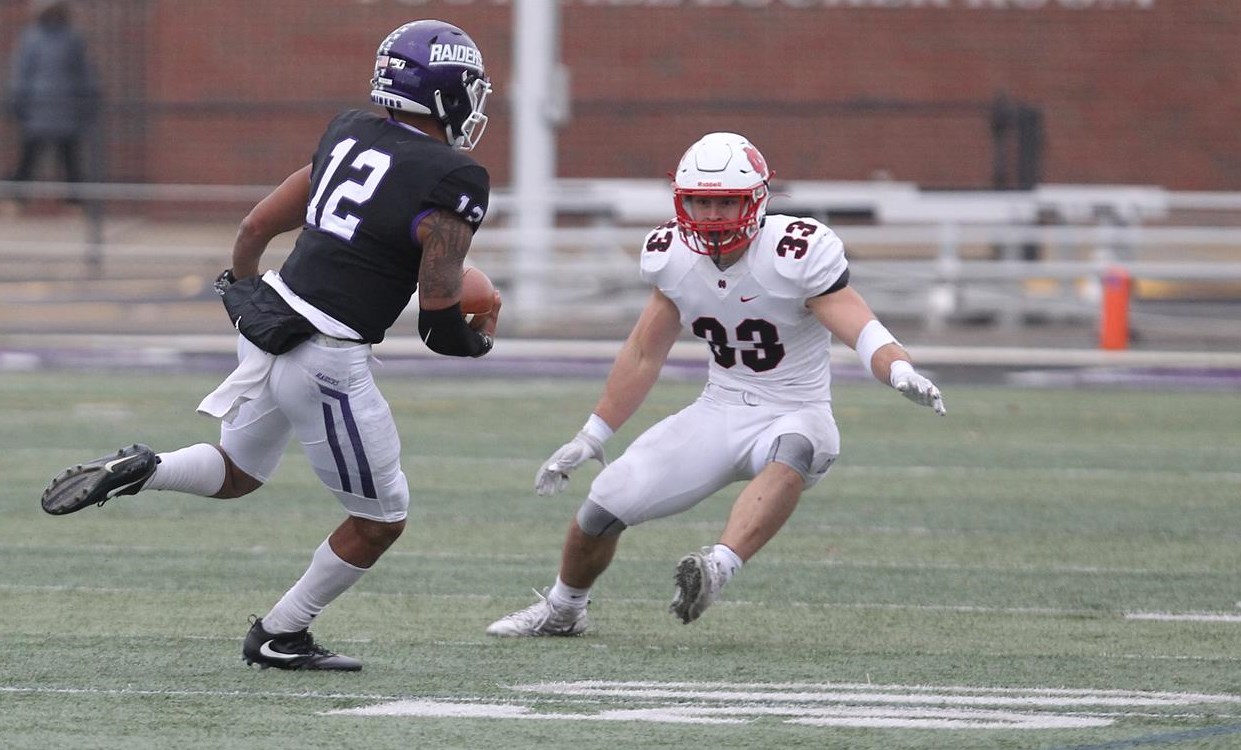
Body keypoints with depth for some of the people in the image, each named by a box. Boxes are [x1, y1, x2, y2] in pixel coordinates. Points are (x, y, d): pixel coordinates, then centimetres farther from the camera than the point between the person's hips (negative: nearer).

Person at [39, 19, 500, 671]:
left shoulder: (348, 134, 7)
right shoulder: (452, 182, -15)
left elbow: (257, 226, 14)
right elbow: (439, 317, -16)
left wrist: (243, 289, 32)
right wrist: (478, 340, 7)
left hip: (268, 323, 7)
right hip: (327, 360, -7)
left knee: (236, 473, 29)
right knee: (379, 520, 12)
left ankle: (136, 470, 3)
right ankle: (279, 636, 19)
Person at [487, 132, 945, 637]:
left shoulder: (798, 254, -19)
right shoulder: (674, 256, -2)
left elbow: (860, 328, -28)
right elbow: (644, 353, 11)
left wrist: (900, 370, -50)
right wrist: (591, 437, 14)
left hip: (795, 415, -4)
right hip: (718, 412, 5)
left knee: (792, 453, -41)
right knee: (602, 509, -3)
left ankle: (719, 567, -60)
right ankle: (561, 611, 26)